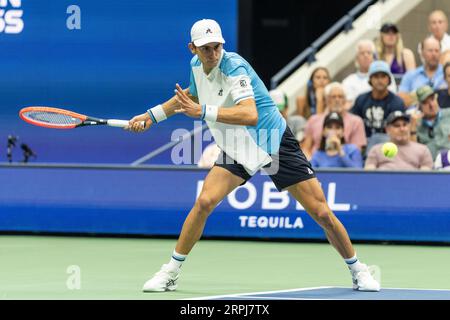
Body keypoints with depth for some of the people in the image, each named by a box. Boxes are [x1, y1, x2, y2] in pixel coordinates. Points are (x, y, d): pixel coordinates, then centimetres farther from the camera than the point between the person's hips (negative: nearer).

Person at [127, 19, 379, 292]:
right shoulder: (197, 65, -3)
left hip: (276, 144, -5)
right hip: (238, 150, 5)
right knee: (205, 201, -18)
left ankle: (357, 270, 15)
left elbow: (250, 115, -40)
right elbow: (191, 95, 23)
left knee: (322, 213, -6)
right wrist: (153, 115, 19)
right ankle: (171, 272, -6)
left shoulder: (234, 67, -25)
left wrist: (203, 112, -44)